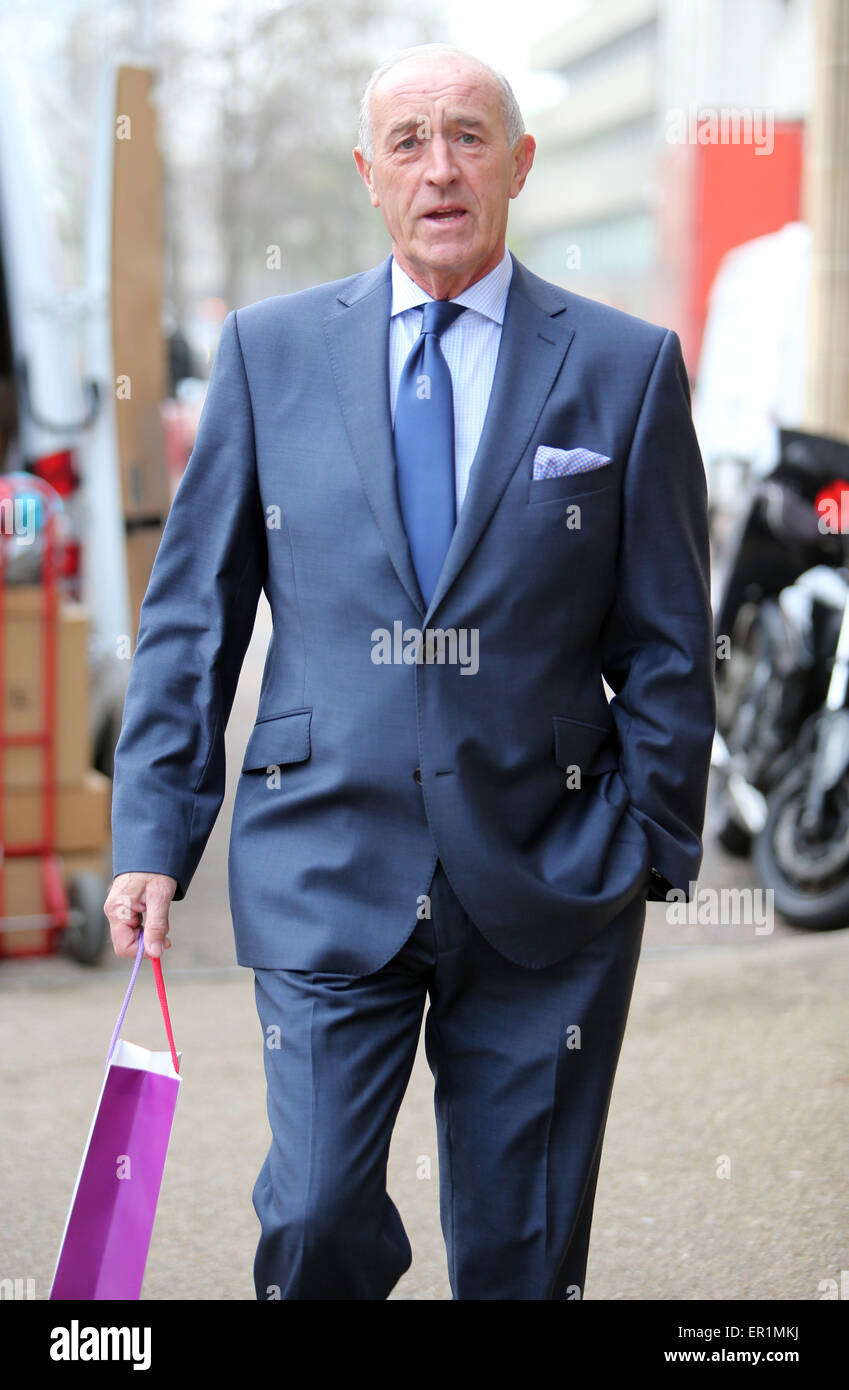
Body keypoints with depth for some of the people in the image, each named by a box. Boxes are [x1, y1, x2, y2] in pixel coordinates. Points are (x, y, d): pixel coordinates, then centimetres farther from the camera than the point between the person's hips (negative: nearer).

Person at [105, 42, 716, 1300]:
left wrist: (651, 851, 0)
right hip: (324, 874, 0)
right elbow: (191, 614, 6)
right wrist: (155, 837, 0)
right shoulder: (268, 348, 5)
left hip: (545, 879, 0)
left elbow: (667, 644, 4)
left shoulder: (626, 366, 2)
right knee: (316, 1221, -6)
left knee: (522, 1255, 6)